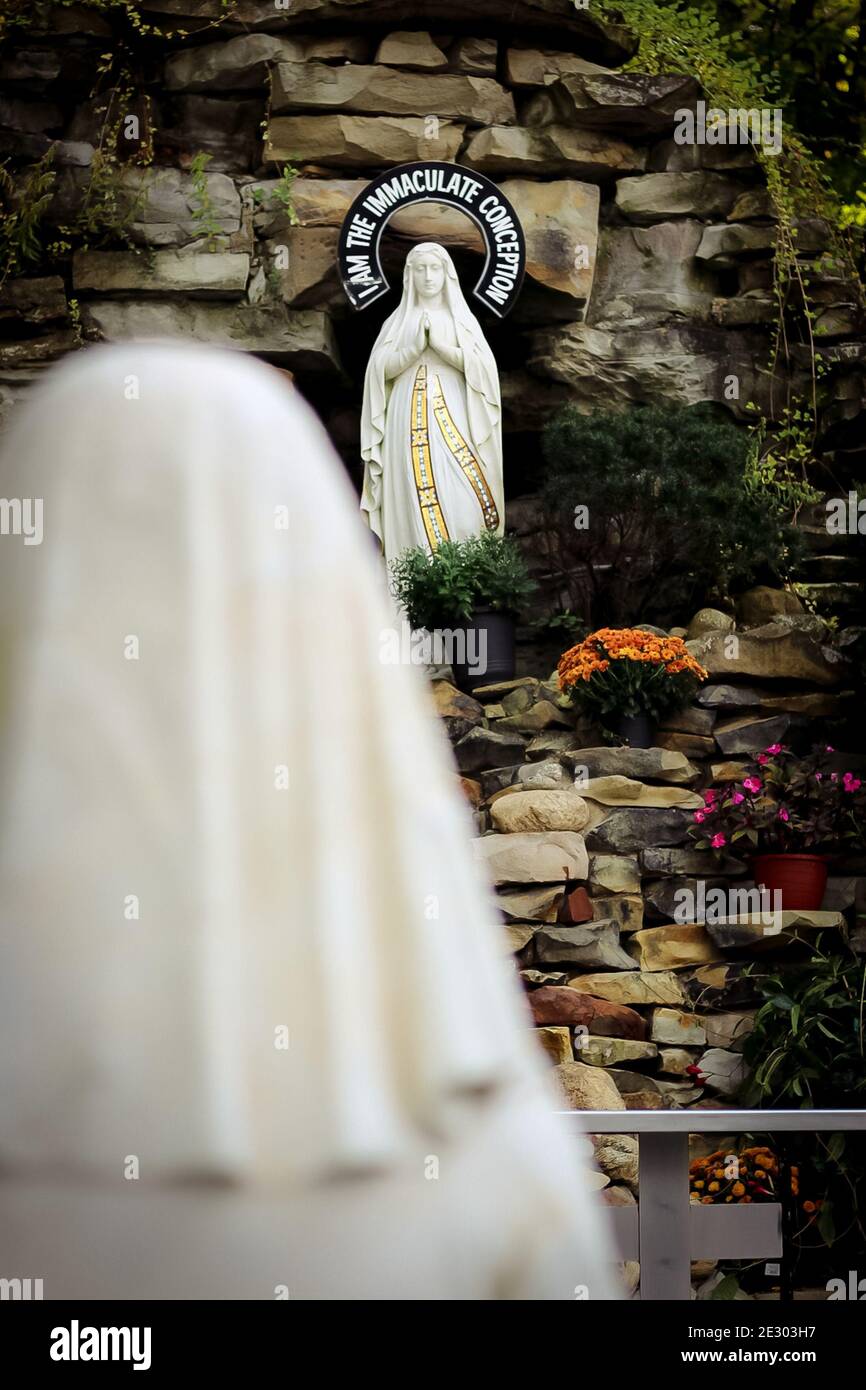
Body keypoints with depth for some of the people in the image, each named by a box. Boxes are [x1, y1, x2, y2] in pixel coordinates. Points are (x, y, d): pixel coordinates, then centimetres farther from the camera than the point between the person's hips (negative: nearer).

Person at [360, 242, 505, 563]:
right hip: (410, 419, 1)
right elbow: (381, 369, 3)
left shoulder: (462, 318, 12)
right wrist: (415, 346, -11)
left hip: (453, 418, 0)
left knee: (461, 495, -12)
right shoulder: (398, 321, 13)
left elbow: (482, 367, 0)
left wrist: (442, 345, -10)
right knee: (415, 497, -7)